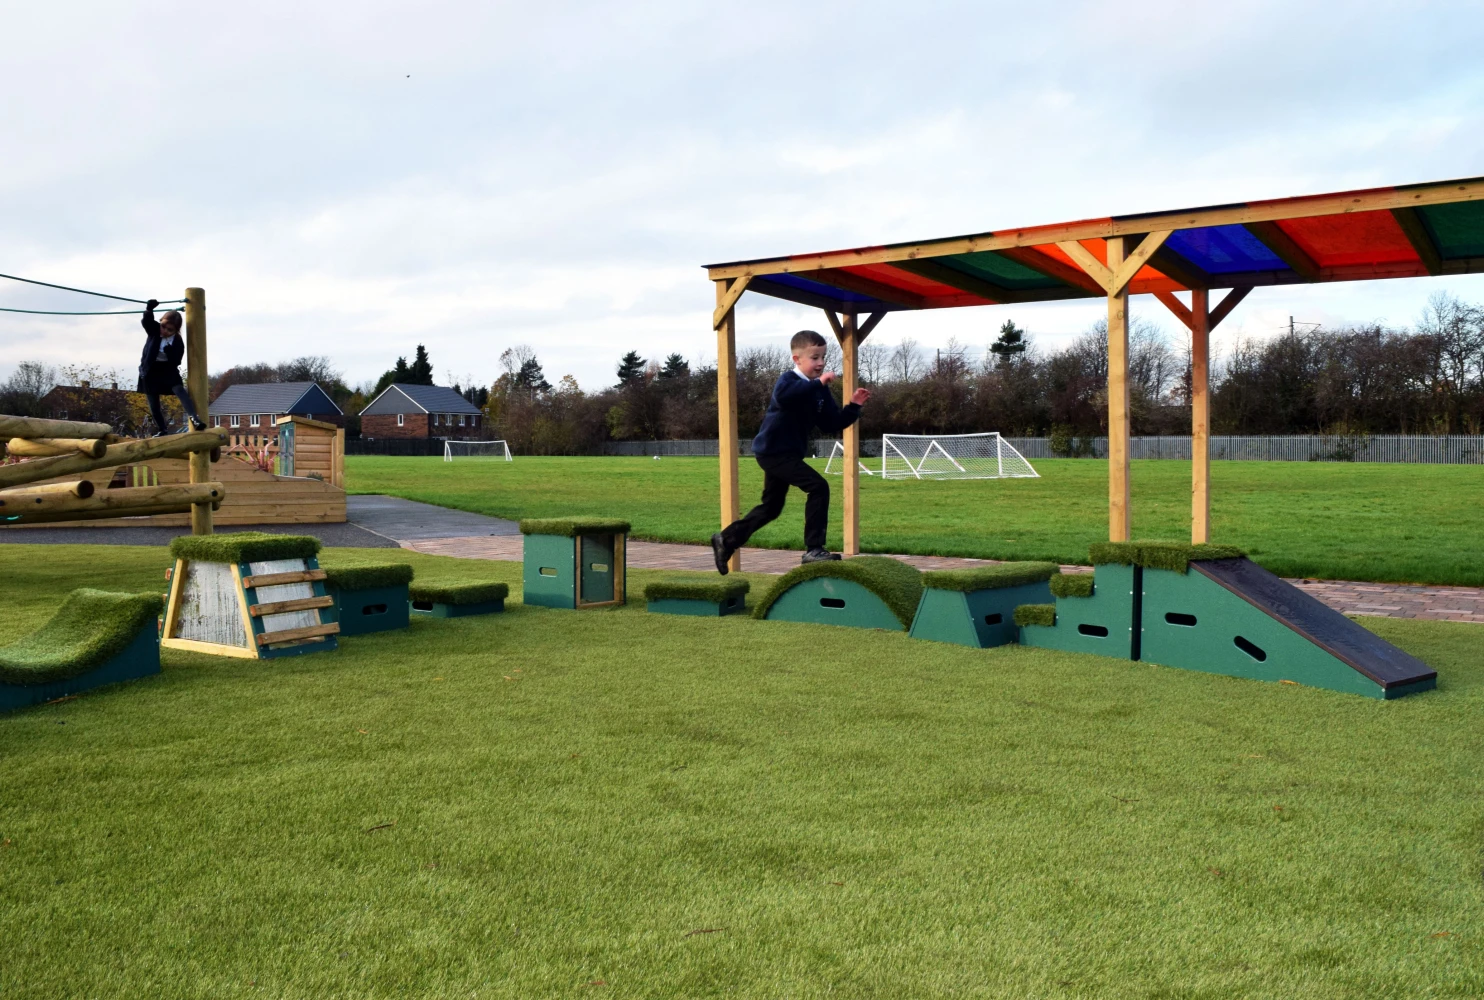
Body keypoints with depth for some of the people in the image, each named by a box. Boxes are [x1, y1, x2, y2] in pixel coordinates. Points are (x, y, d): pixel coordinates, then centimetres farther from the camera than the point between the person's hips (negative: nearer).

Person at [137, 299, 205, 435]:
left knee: (180, 390, -27)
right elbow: (146, 321, -29)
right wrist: (149, 309, -47)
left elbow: (176, 362, -18)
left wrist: (169, 351, -36)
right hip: (150, 371, 2)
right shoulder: (153, 330, -8)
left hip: (168, 370, -1)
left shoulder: (178, 342, -13)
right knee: (154, 405, 5)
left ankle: (194, 418, -41)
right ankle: (163, 430, 20)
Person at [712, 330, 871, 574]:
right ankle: (814, 549, -17)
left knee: (772, 507, 19)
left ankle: (726, 539, 31)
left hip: (786, 453, 10)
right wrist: (818, 383, -42)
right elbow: (782, 396, -41)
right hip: (773, 451, -10)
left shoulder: (819, 390, 9)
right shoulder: (788, 379, -15)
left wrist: (853, 406, -7)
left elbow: (833, 424, 7)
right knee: (818, 487, -20)